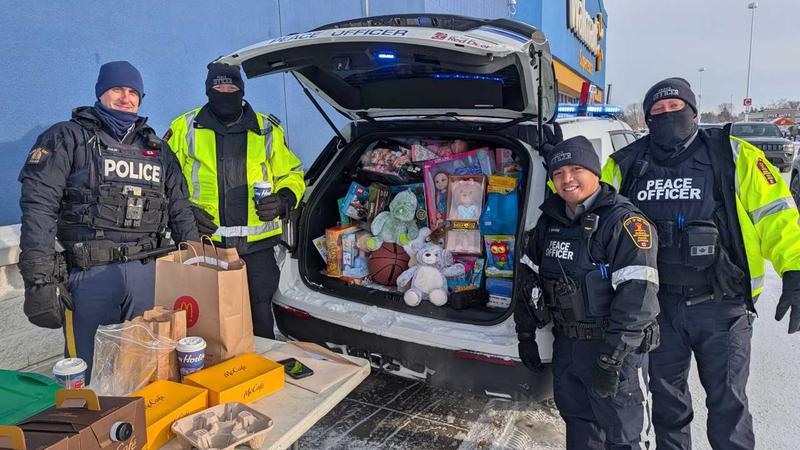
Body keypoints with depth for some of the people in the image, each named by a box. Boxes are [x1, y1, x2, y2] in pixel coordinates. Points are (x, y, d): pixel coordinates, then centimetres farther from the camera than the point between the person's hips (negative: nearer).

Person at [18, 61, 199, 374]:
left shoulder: (157, 149, 17)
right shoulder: (69, 138, 4)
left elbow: (180, 212, 17)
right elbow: (39, 207, -6)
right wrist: (40, 279, -15)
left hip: (150, 274, 4)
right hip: (91, 274, -3)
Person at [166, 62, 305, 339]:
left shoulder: (267, 130, 9)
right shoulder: (186, 127, 6)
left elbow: (292, 174, 14)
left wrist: (284, 200, -6)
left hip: (257, 244, 1)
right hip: (204, 242, 0)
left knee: (259, 318, 9)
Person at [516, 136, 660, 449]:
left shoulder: (624, 221, -15)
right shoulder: (550, 221, 7)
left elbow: (636, 294, -23)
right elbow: (529, 276, 14)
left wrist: (611, 358, -24)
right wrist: (526, 335, 13)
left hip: (616, 348, -6)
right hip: (565, 344, 7)